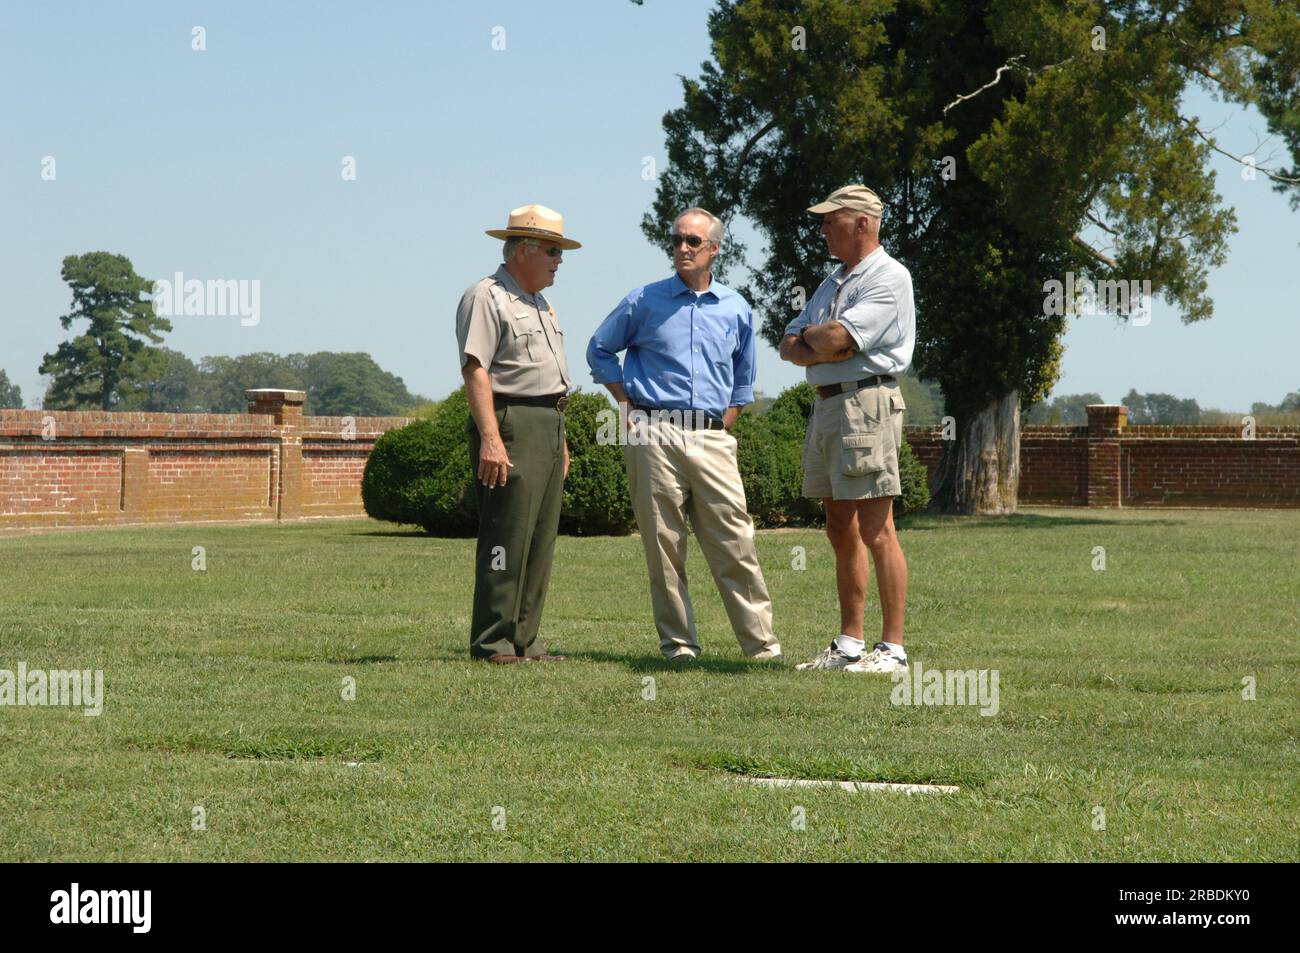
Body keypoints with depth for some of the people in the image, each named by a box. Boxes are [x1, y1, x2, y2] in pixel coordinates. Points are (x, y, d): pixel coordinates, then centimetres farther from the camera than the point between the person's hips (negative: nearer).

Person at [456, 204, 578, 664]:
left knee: (540, 541, 8)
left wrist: (561, 439, 23)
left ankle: (524, 640, 12)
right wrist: (490, 439, -25)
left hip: (549, 427, 10)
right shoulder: (486, 297, -8)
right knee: (507, 538, -10)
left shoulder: (539, 303, 23)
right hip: (511, 425, -10)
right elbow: (475, 370, -17)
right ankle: (492, 643, -7)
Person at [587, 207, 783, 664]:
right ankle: (677, 644, 5)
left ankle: (761, 642, -3)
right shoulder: (644, 301, 6)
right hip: (655, 437, -1)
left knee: (734, 542, -5)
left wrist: (725, 423, 13)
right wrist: (629, 406, 6)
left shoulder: (736, 310, 13)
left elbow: (743, 378, 25)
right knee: (663, 543, -1)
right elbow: (600, 351, 14)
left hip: (712, 440, 1)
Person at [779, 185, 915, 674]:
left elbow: (836, 339, -19)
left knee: (876, 532, -9)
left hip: (867, 404, -9)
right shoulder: (835, 280, 21)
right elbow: (789, 346, 16)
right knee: (841, 532, 10)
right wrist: (823, 350, -5)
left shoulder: (889, 278, -8)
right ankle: (849, 645, 14)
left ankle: (892, 648, -8)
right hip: (826, 406, 9)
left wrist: (811, 335, 2)